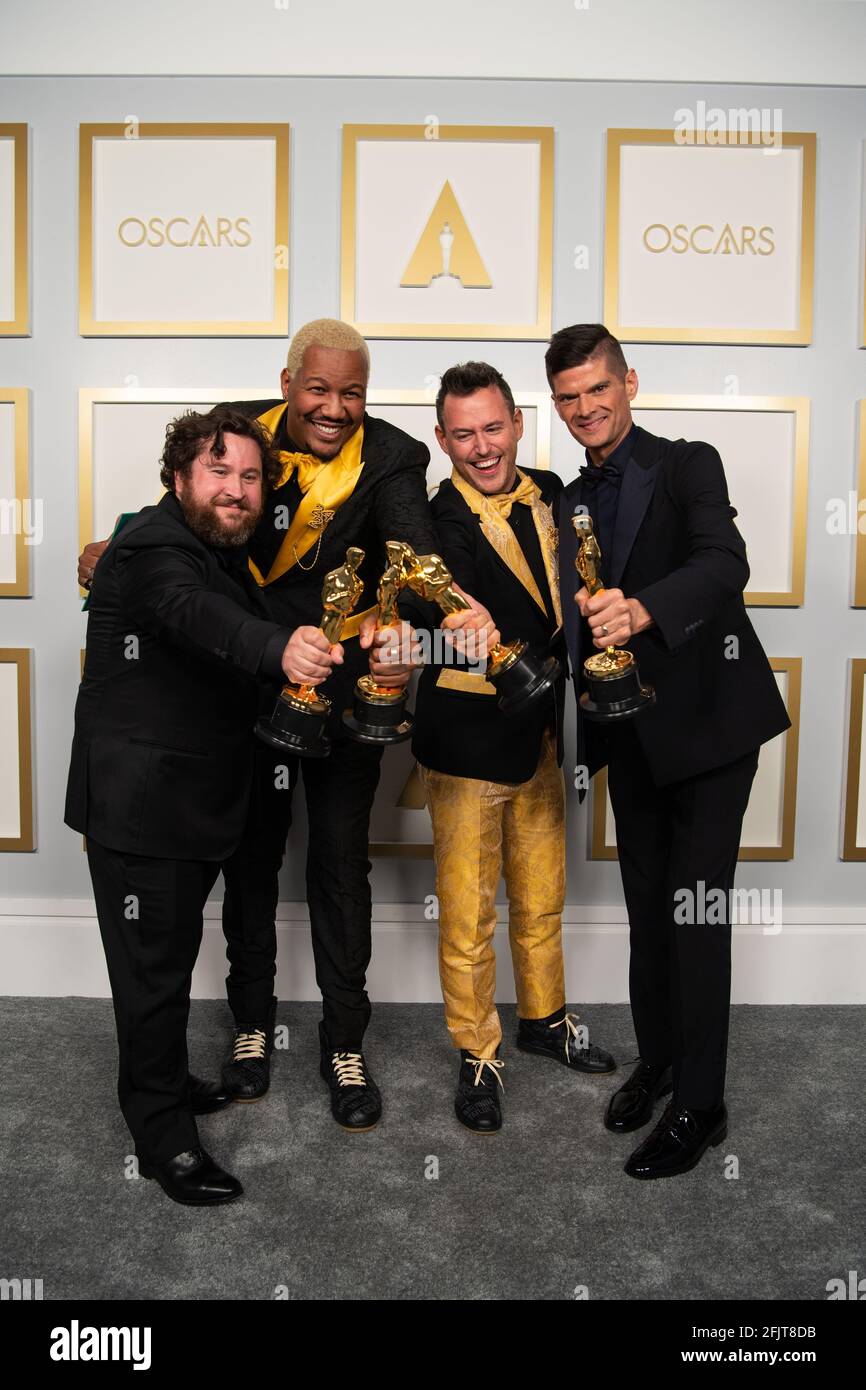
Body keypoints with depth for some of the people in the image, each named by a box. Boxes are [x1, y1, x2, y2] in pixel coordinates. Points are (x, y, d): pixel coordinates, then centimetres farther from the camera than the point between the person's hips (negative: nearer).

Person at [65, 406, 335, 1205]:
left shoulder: (223, 553, 12)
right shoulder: (156, 548, -20)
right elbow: (195, 615, -43)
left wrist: (312, 656, 0)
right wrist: (280, 647, -60)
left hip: (197, 799, 10)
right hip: (139, 802, -9)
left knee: (173, 951, 23)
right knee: (152, 964, 1)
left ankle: (164, 1081, 41)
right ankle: (165, 1139, 15)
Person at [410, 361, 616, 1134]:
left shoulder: (550, 493, 3)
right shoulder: (438, 521, -15)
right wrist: (469, 625, -55)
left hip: (540, 735, 6)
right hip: (467, 745, -6)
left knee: (542, 897, 22)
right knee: (468, 914, 6)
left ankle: (543, 1018, 44)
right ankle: (477, 1056, 26)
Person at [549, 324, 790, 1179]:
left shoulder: (688, 465, -6)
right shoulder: (570, 504, 12)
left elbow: (725, 564, -25)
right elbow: (581, 621, 10)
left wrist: (640, 609, -43)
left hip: (704, 722, -6)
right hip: (629, 731, 6)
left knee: (694, 912, -2)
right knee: (646, 906, 16)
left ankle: (699, 1106, 13)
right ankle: (655, 1060, 34)